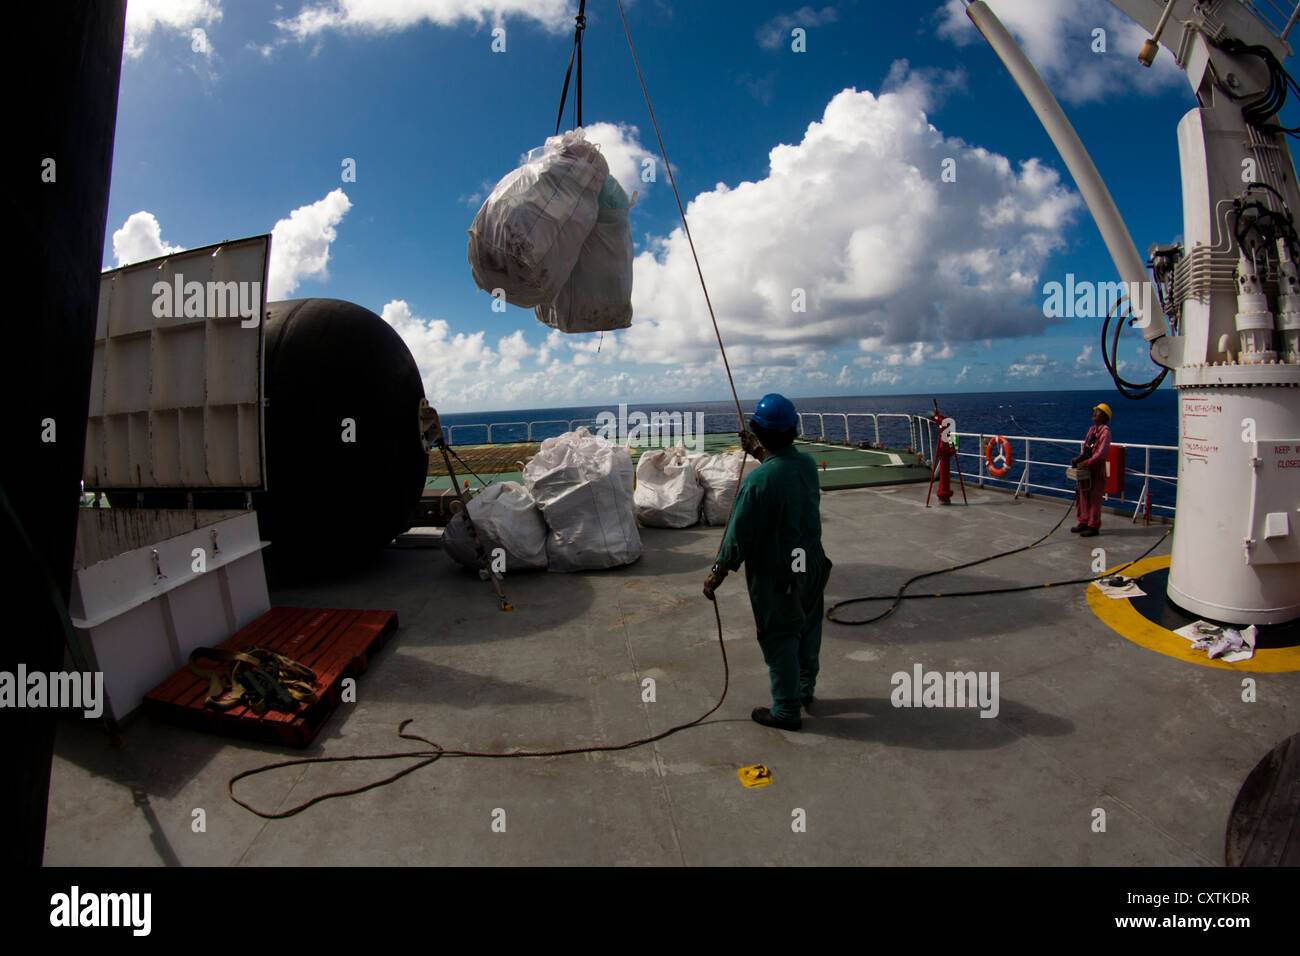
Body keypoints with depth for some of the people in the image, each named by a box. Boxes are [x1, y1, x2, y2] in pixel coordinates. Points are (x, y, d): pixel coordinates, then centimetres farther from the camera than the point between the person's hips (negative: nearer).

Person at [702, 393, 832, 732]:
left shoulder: (757, 481, -26)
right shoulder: (808, 463, -5)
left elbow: (739, 536, -21)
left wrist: (717, 573, -10)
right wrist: (759, 454, 30)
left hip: (774, 574, -7)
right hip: (812, 563, 7)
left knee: (780, 640, 8)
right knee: (807, 630, 23)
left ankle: (786, 711, 22)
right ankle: (806, 691, 42)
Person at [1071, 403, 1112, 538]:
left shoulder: (1105, 431, -10)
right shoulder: (1092, 429, 15)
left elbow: (1102, 452, -20)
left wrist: (1087, 462, -25)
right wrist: (1078, 458, 2)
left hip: (1097, 469, -8)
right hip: (1086, 469, 8)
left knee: (1094, 498, -2)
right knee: (1083, 496, 13)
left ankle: (1094, 527, 4)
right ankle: (1084, 522, 24)